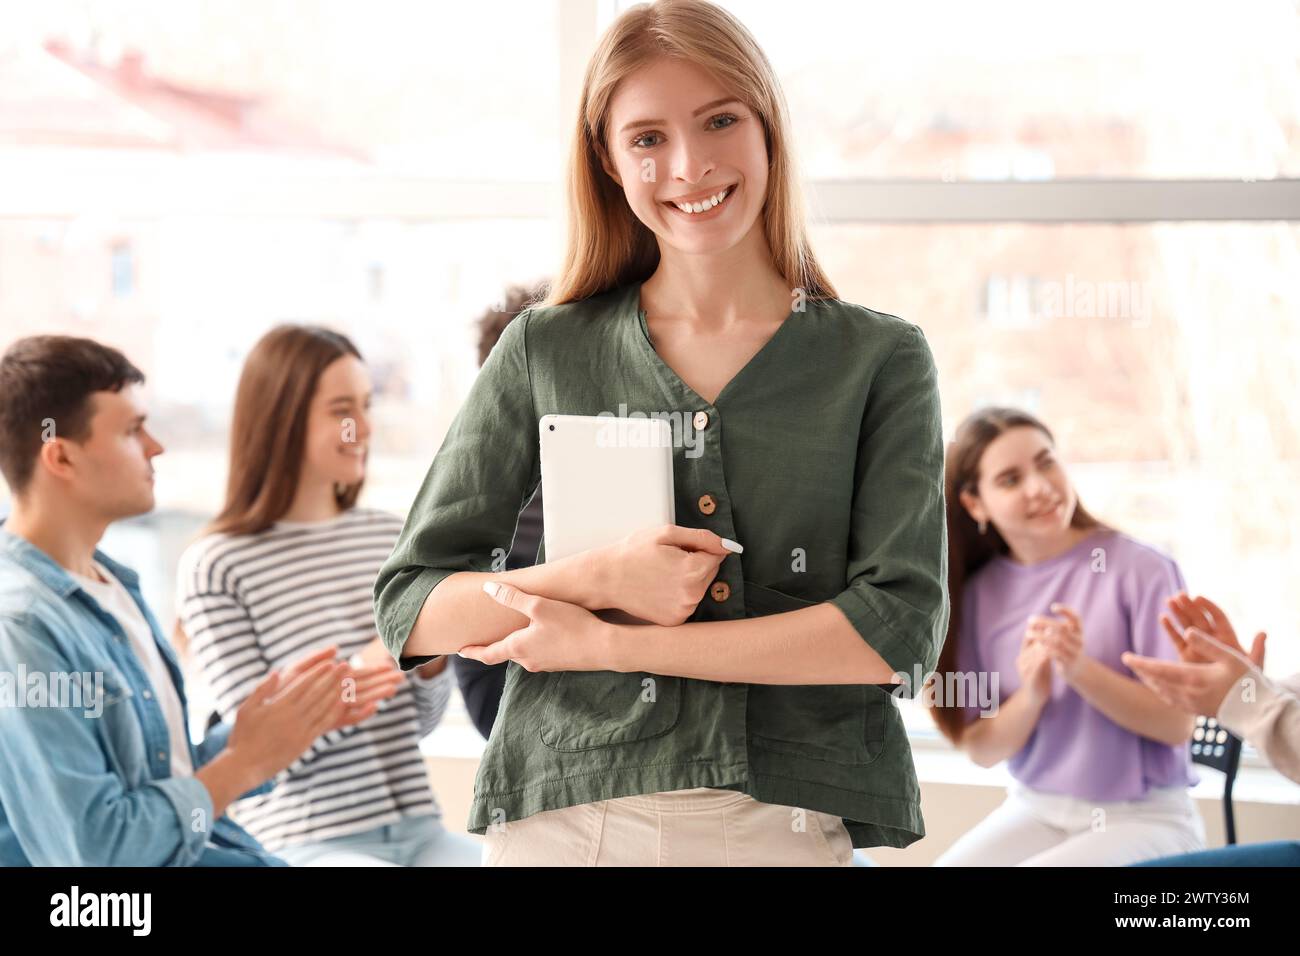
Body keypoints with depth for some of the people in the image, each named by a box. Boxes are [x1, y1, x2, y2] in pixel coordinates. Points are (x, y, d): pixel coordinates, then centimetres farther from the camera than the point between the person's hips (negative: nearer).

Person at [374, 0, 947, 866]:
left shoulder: (880, 361, 2)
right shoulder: (544, 352, 5)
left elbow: (900, 629, -8)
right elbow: (410, 611, 5)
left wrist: (605, 642, -9)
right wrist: (597, 579, -13)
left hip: (781, 823, -1)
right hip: (562, 821, 1)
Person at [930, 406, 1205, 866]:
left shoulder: (1140, 569, -11)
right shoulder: (981, 594, 1)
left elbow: (1178, 724, -11)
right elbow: (982, 749, 2)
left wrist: (1082, 671, -25)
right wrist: (1031, 696, -18)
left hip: (1144, 819, -4)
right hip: (1033, 810, 4)